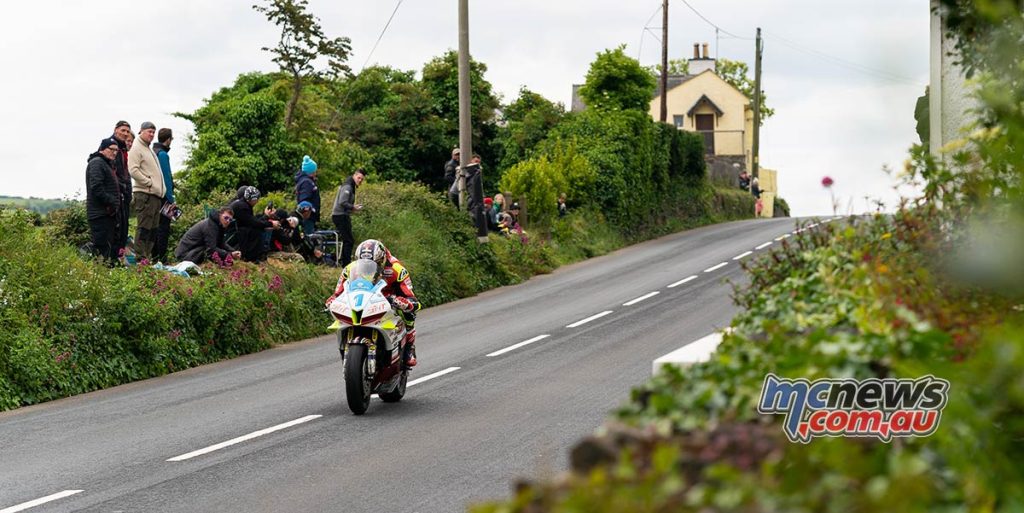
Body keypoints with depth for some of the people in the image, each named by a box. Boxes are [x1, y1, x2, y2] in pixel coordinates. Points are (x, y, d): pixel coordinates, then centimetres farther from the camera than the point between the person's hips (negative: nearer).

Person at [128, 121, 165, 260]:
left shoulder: (150, 150, 25)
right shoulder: (136, 149, -5)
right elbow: (133, 170, -17)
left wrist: (161, 189, 17)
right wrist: (149, 183, -16)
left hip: (156, 195, 9)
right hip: (144, 195, -9)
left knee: (153, 228, 10)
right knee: (144, 227, -11)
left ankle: (149, 256, 15)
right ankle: (140, 257, -12)